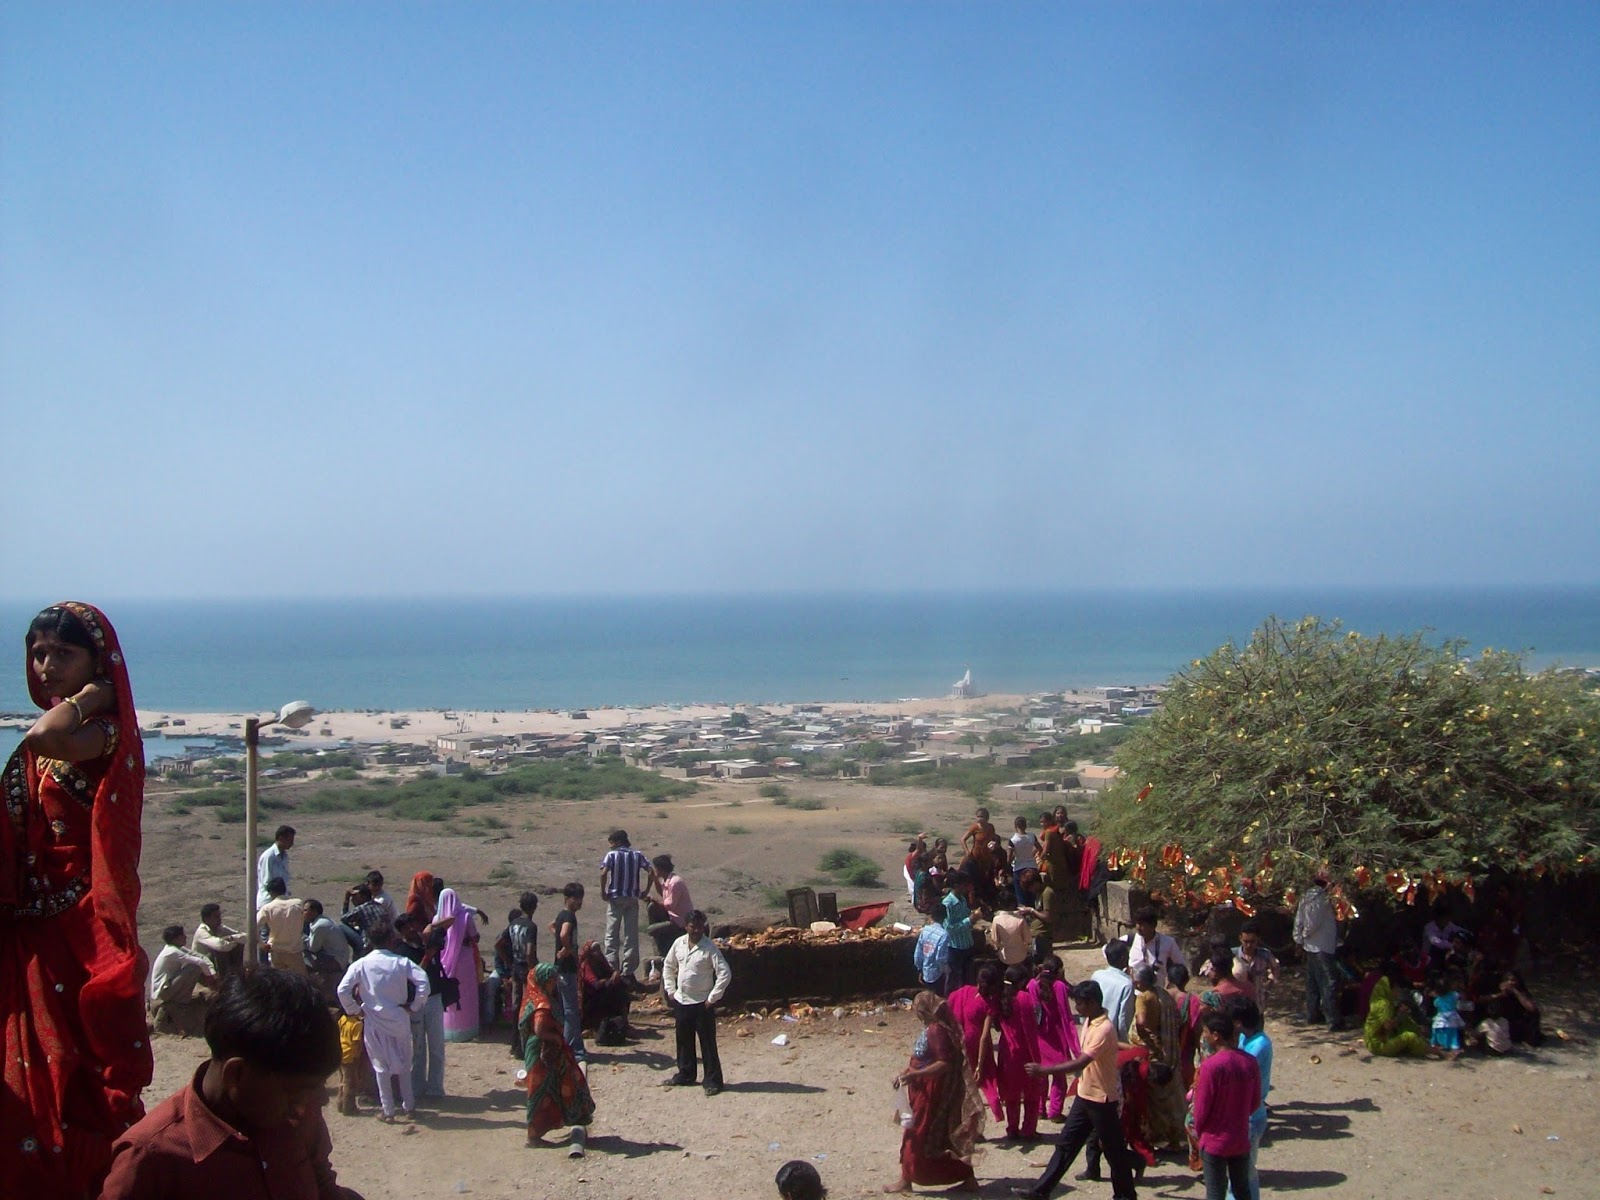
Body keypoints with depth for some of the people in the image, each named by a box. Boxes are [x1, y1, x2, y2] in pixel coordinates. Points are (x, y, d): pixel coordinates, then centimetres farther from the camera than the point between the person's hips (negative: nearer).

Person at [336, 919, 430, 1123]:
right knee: (404, 1064, 18)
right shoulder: (401, 962, -7)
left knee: (381, 1067, 11)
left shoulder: (361, 964, -7)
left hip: (374, 1023, 0)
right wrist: (413, 1006, -5)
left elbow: (343, 990, -15)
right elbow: (423, 982, -17)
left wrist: (354, 1010, -1)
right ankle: (409, 1106, 25)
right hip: (399, 1020, 0)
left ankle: (388, 1111, 13)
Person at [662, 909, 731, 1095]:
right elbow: (668, 967, 17)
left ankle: (713, 1081, 8)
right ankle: (685, 1075, 33)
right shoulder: (679, 943, 1)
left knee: (708, 1043, 1)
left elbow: (725, 974, -19)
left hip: (702, 1003, -6)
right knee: (684, 1041, 18)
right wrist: (670, 990, 10)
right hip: (681, 1001, 6)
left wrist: (712, 998, -16)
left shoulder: (709, 948, -15)